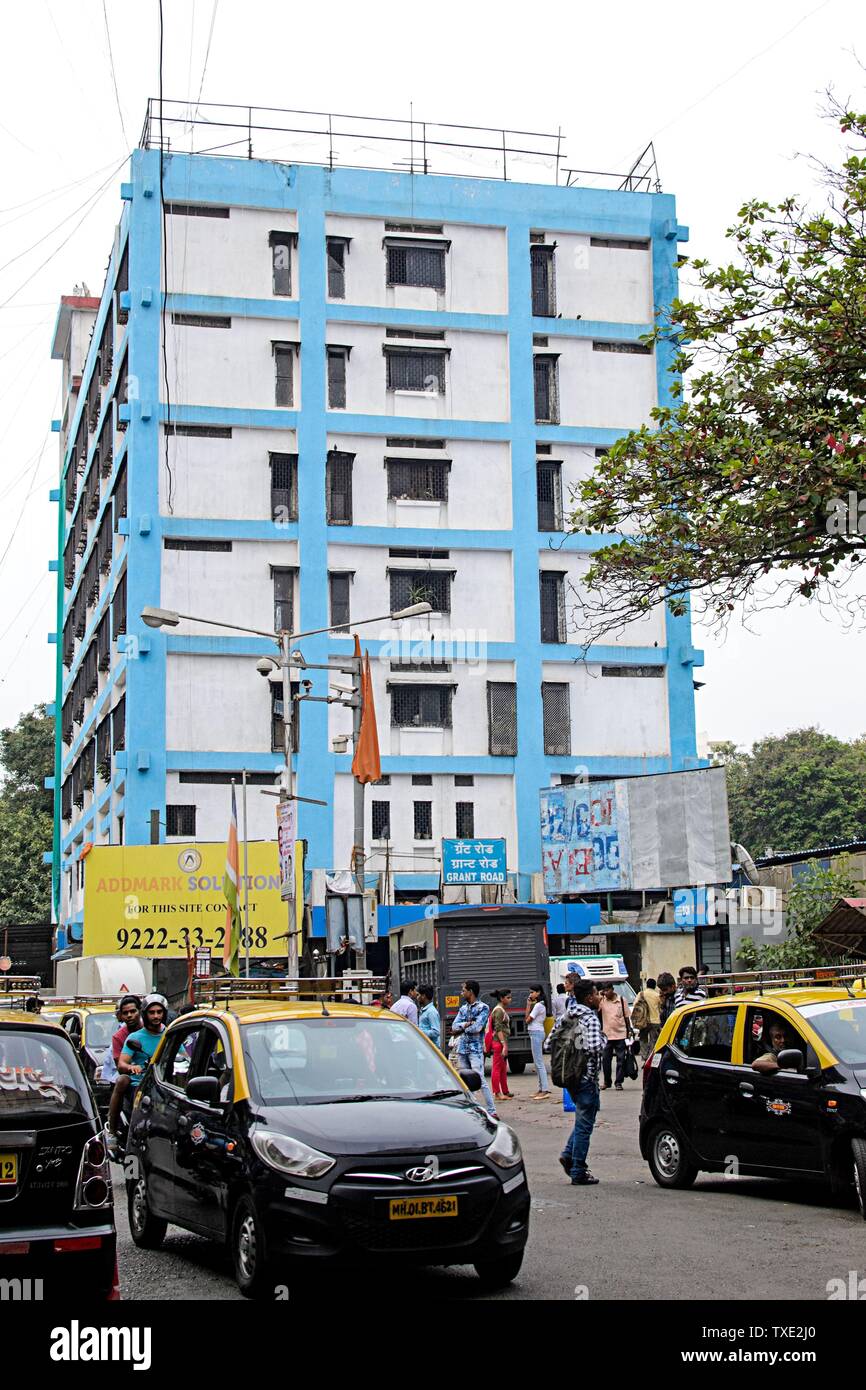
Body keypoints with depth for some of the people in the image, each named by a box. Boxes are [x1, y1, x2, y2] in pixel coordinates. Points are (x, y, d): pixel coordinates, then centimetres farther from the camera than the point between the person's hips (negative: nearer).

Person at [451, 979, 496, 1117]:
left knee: (480, 1079, -14)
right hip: (462, 1048, 7)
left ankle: (492, 1111, -13)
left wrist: (462, 1028, -2)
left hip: (475, 1049, -7)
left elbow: (477, 1027, -15)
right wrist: (466, 1024, -12)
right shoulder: (463, 1008, 16)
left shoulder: (483, 1007, -4)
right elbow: (454, 1026, 6)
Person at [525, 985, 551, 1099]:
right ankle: (541, 1089, 16)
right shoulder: (540, 1005, 16)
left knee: (539, 1063, -10)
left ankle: (545, 1090, -11)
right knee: (538, 1063, 13)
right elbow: (528, 1018, 14)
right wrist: (529, 1005, 9)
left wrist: (529, 1006, 0)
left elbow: (528, 1020, -12)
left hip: (536, 1033, -10)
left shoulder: (538, 1005, -14)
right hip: (535, 1033, 10)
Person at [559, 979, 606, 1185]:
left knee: (583, 1119, 24)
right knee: (584, 1124, -1)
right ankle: (578, 1173, 4)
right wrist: (604, 1039, -10)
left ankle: (569, 1153, 14)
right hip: (587, 1077, -8)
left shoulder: (569, 1017, 9)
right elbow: (595, 1047, -29)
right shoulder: (590, 1018, -16)